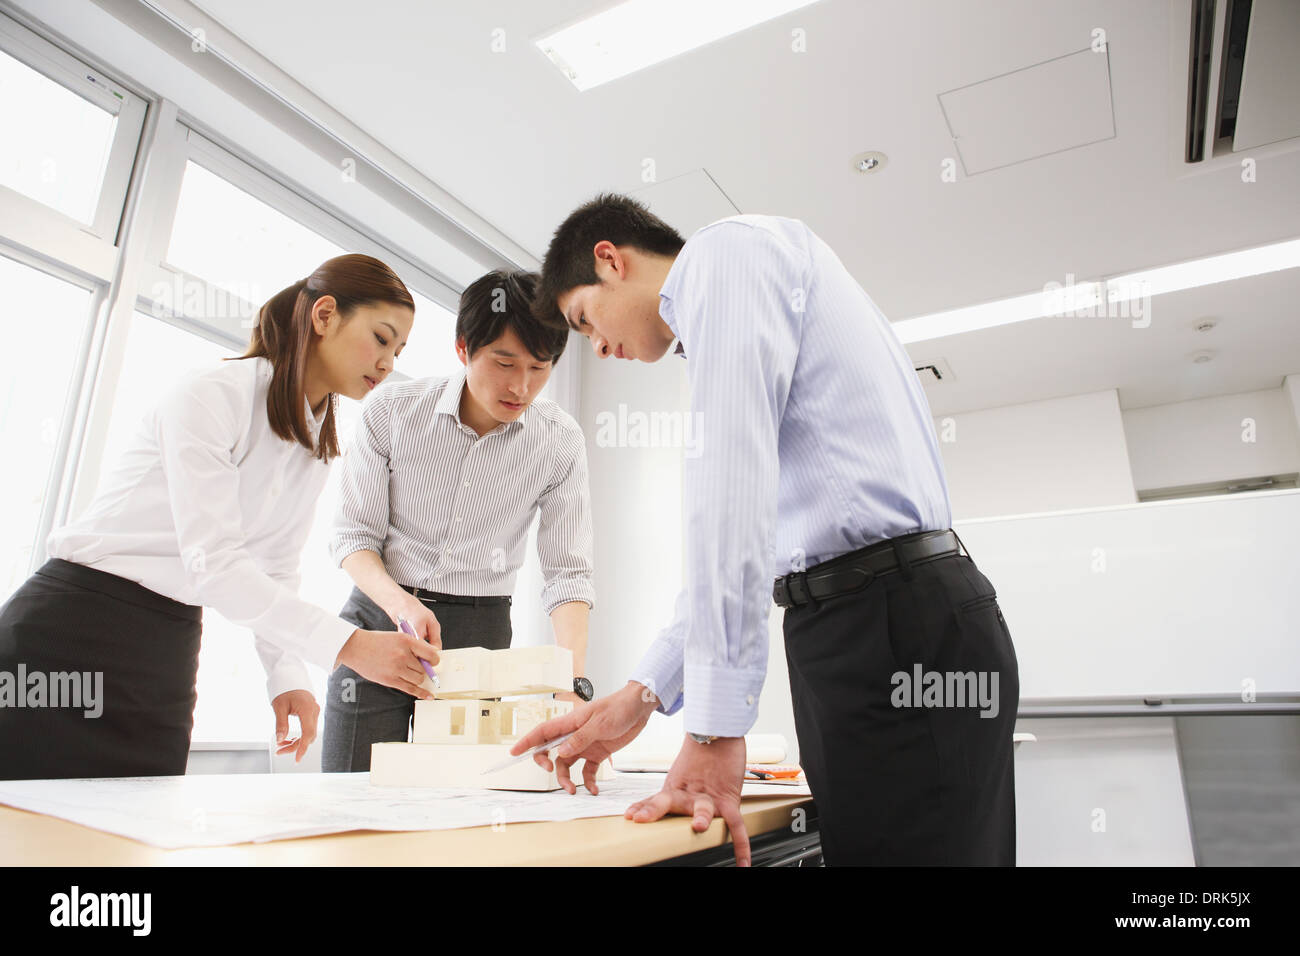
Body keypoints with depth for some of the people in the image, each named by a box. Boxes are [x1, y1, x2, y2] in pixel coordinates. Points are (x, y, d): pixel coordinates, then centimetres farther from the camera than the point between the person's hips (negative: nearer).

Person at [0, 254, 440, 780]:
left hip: (170, 652, 7)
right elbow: (213, 563, -23)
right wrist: (347, 644, -29)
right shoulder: (213, 394, -15)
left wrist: (287, 677, -6)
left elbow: (276, 572, 9)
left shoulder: (317, 449, 9)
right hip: (75, 630, -7)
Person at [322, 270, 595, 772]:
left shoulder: (561, 441, -8)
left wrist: (573, 684, -20)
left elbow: (567, 572, -7)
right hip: (380, 614, 0)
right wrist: (400, 603, -25)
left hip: (480, 634, 1)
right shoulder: (391, 410, -9)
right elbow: (354, 535, -4)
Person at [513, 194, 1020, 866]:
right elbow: (743, 546, 22)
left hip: (896, 626, -10)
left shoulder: (730, 247, -3)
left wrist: (716, 722, -18)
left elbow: (730, 489, -18)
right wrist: (643, 693, 15)